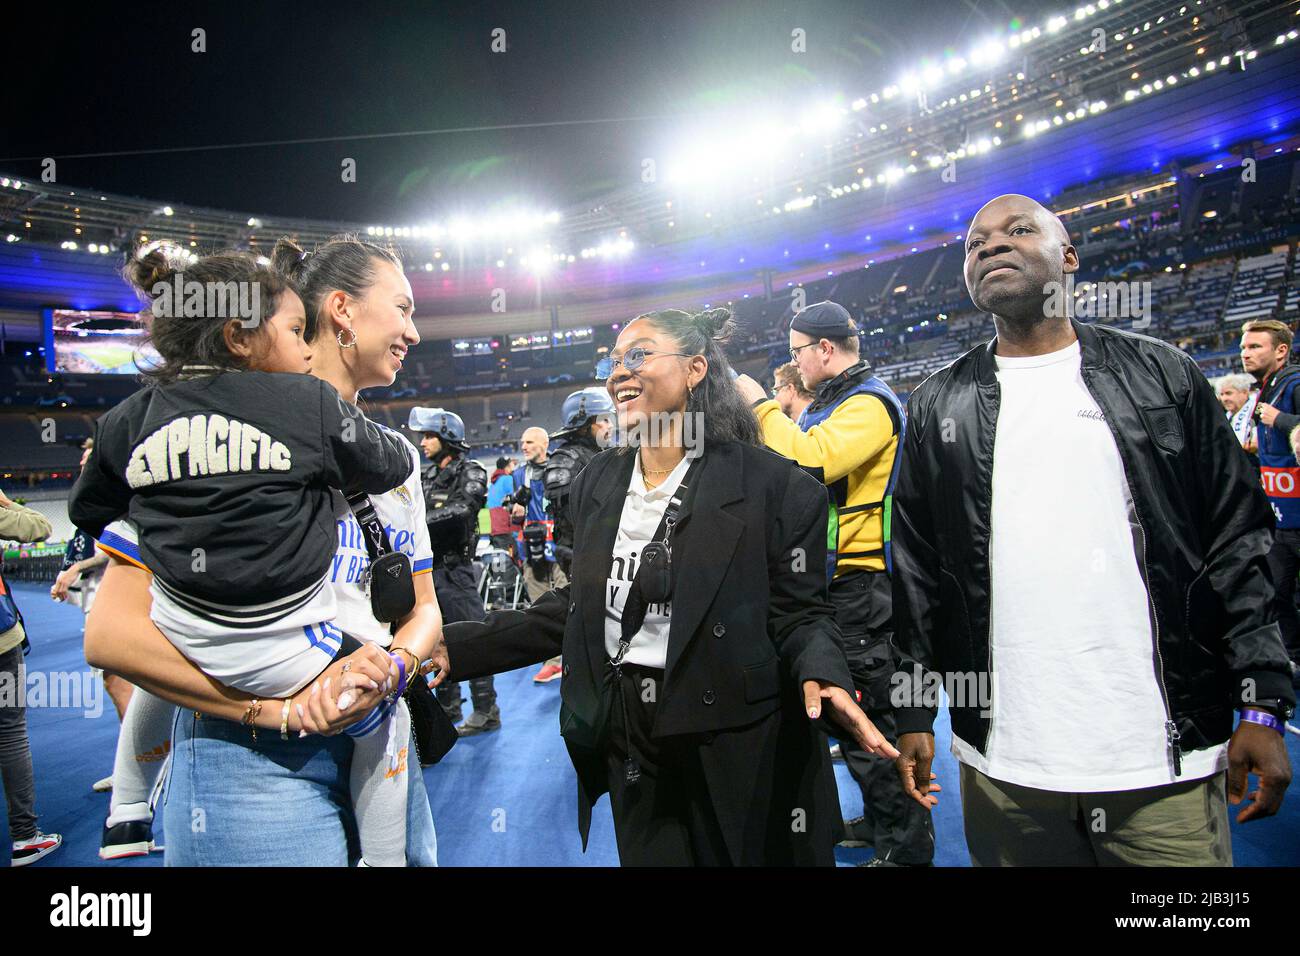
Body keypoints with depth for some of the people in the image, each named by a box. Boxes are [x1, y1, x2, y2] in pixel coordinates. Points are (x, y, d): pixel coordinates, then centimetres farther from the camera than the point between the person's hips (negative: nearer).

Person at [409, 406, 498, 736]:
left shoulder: (470, 473, -7)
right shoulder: (428, 476, 15)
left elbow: (461, 509, -24)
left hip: (454, 568, -7)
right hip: (428, 567, 8)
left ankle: (486, 711, 2)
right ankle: (448, 706, 27)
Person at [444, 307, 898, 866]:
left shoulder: (771, 483, -12)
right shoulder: (596, 482, 4)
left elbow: (799, 612, -9)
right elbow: (577, 607, 8)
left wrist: (821, 675, -31)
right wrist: (459, 647, 1)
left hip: (730, 745, -4)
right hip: (625, 741, 5)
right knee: (646, 856, 18)